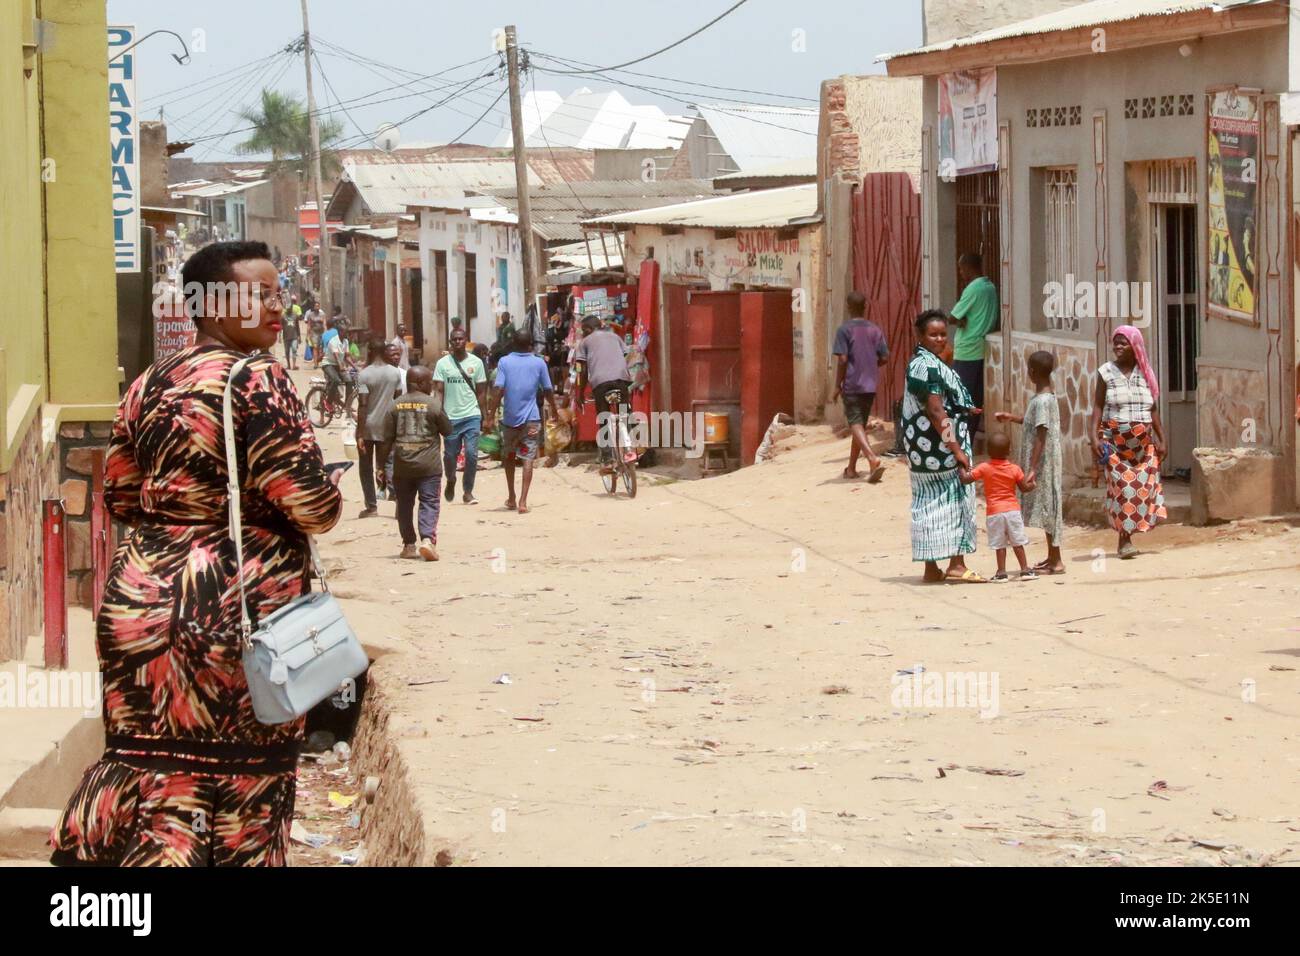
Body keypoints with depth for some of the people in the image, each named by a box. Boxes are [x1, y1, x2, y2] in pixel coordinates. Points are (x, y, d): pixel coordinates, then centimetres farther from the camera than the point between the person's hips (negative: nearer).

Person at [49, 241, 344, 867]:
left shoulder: (148, 385, 9)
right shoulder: (257, 380, -13)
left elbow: (118, 496, 17)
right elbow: (309, 502, -17)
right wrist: (331, 496, 4)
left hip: (141, 598, 7)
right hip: (240, 602, -7)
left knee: (151, 767, 11)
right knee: (242, 782, 3)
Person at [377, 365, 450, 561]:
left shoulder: (396, 406, 2)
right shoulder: (433, 404, -7)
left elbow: (387, 439, 1)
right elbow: (447, 430, 4)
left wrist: (382, 464, 7)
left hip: (402, 465, 3)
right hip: (428, 465, -3)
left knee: (405, 505, 14)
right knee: (429, 503, -2)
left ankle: (409, 545, 19)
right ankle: (427, 539, -21)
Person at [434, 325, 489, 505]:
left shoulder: (476, 362, 4)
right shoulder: (442, 363, 1)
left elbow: (481, 392, 7)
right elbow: (438, 391, -2)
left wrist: (485, 418, 5)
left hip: (472, 416, 0)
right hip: (451, 416, 0)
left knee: (471, 453, -9)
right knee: (450, 455, 8)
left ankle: (468, 492, 1)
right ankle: (450, 481, 37)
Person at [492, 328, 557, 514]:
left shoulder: (504, 362, -2)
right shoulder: (538, 363, 0)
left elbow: (498, 389, -11)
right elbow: (548, 390, 6)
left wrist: (493, 412, -4)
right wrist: (554, 410, 22)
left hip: (510, 417, 1)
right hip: (531, 418, -1)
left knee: (508, 457, 19)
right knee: (527, 459, -3)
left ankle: (511, 499, 25)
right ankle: (522, 502, -14)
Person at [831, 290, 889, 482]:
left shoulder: (845, 330, -8)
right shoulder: (875, 329, 6)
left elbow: (842, 359, -13)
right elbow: (884, 358, 6)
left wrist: (838, 385, -5)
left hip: (852, 386, -5)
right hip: (870, 386, 5)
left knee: (856, 425, -11)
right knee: (860, 425, 15)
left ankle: (873, 459, -33)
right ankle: (851, 468, 22)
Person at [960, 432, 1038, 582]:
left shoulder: (984, 468, -7)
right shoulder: (1014, 469, -3)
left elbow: (965, 479, -9)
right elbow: (1024, 487, 3)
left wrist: (961, 468, 9)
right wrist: (1031, 483, 24)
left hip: (994, 512, -1)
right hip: (1012, 509, 1)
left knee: (999, 544, 4)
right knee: (1017, 542, 10)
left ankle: (1001, 572, 4)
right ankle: (1025, 569, 12)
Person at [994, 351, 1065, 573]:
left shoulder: (1042, 401, -20)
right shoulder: (1048, 396, 9)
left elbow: (1041, 436, -23)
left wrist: (1032, 468, -24)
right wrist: (1013, 418, 31)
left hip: (1043, 463, -10)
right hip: (1045, 463, 10)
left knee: (1047, 507, -5)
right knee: (1046, 508, 15)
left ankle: (1056, 562, -1)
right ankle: (1052, 556, 23)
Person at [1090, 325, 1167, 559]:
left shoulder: (1144, 373, 10)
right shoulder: (1106, 373, 3)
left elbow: (1154, 409, 13)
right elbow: (1098, 406, -2)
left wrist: (1161, 439, 8)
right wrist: (1094, 436, -14)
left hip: (1143, 442, 3)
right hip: (1115, 440, -3)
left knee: (1143, 486, -2)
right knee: (1122, 486, -11)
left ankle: (1126, 537, 6)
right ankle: (1125, 540, -11)